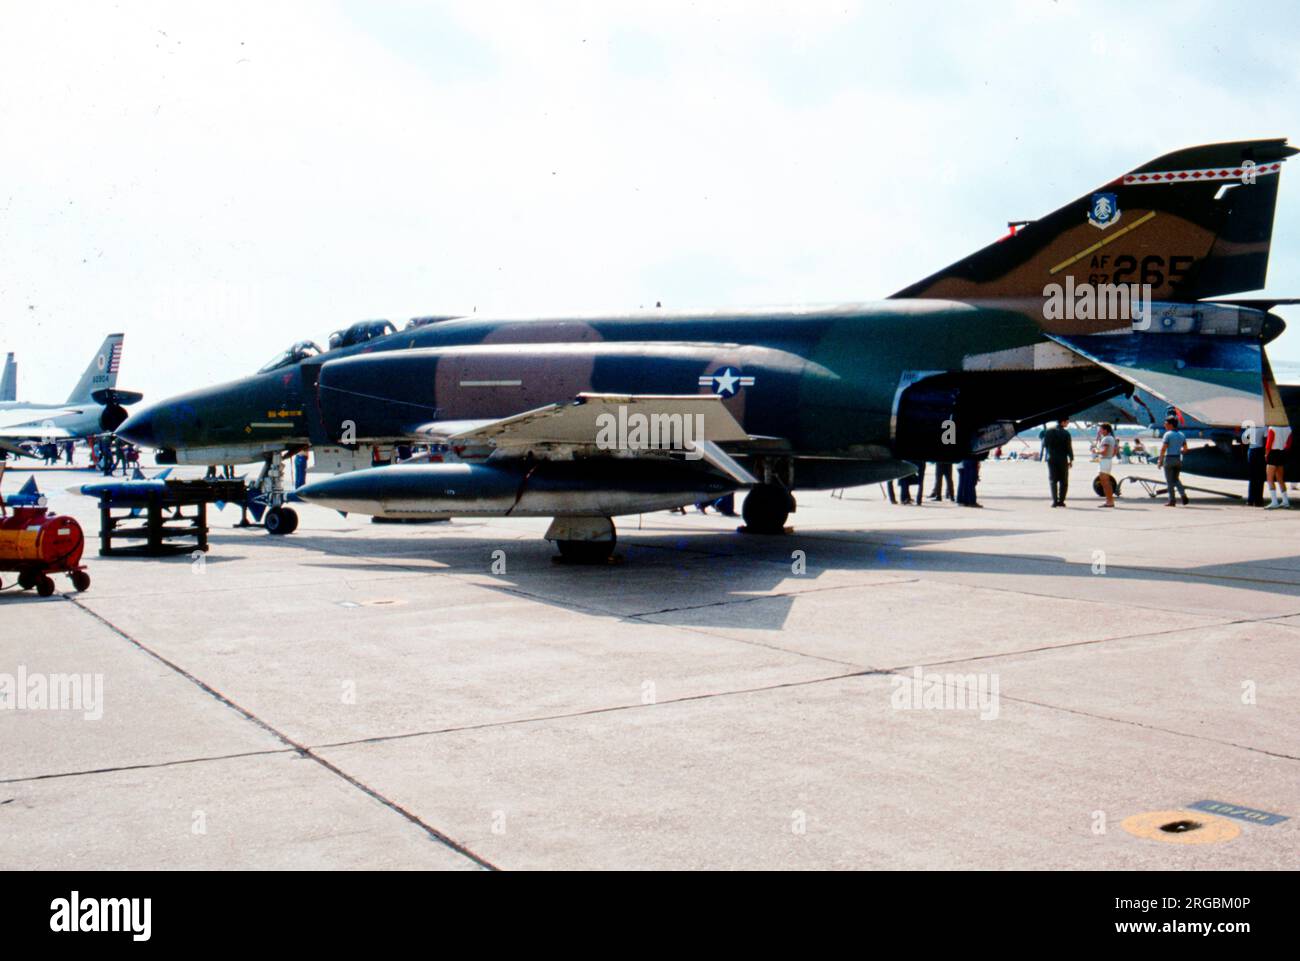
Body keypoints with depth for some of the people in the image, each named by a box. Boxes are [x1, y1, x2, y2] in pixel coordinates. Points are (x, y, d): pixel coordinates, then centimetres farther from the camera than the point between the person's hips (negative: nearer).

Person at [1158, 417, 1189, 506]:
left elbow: (1163, 449, -16)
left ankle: (1171, 500, 4)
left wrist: (1160, 461, -12)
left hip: (1169, 459, -6)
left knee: (1170, 481, 2)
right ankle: (1183, 494, -4)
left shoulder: (1168, 434, -10)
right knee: (1176, 479, 17)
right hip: (1178, 459, 6)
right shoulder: (1182, 435, 9)